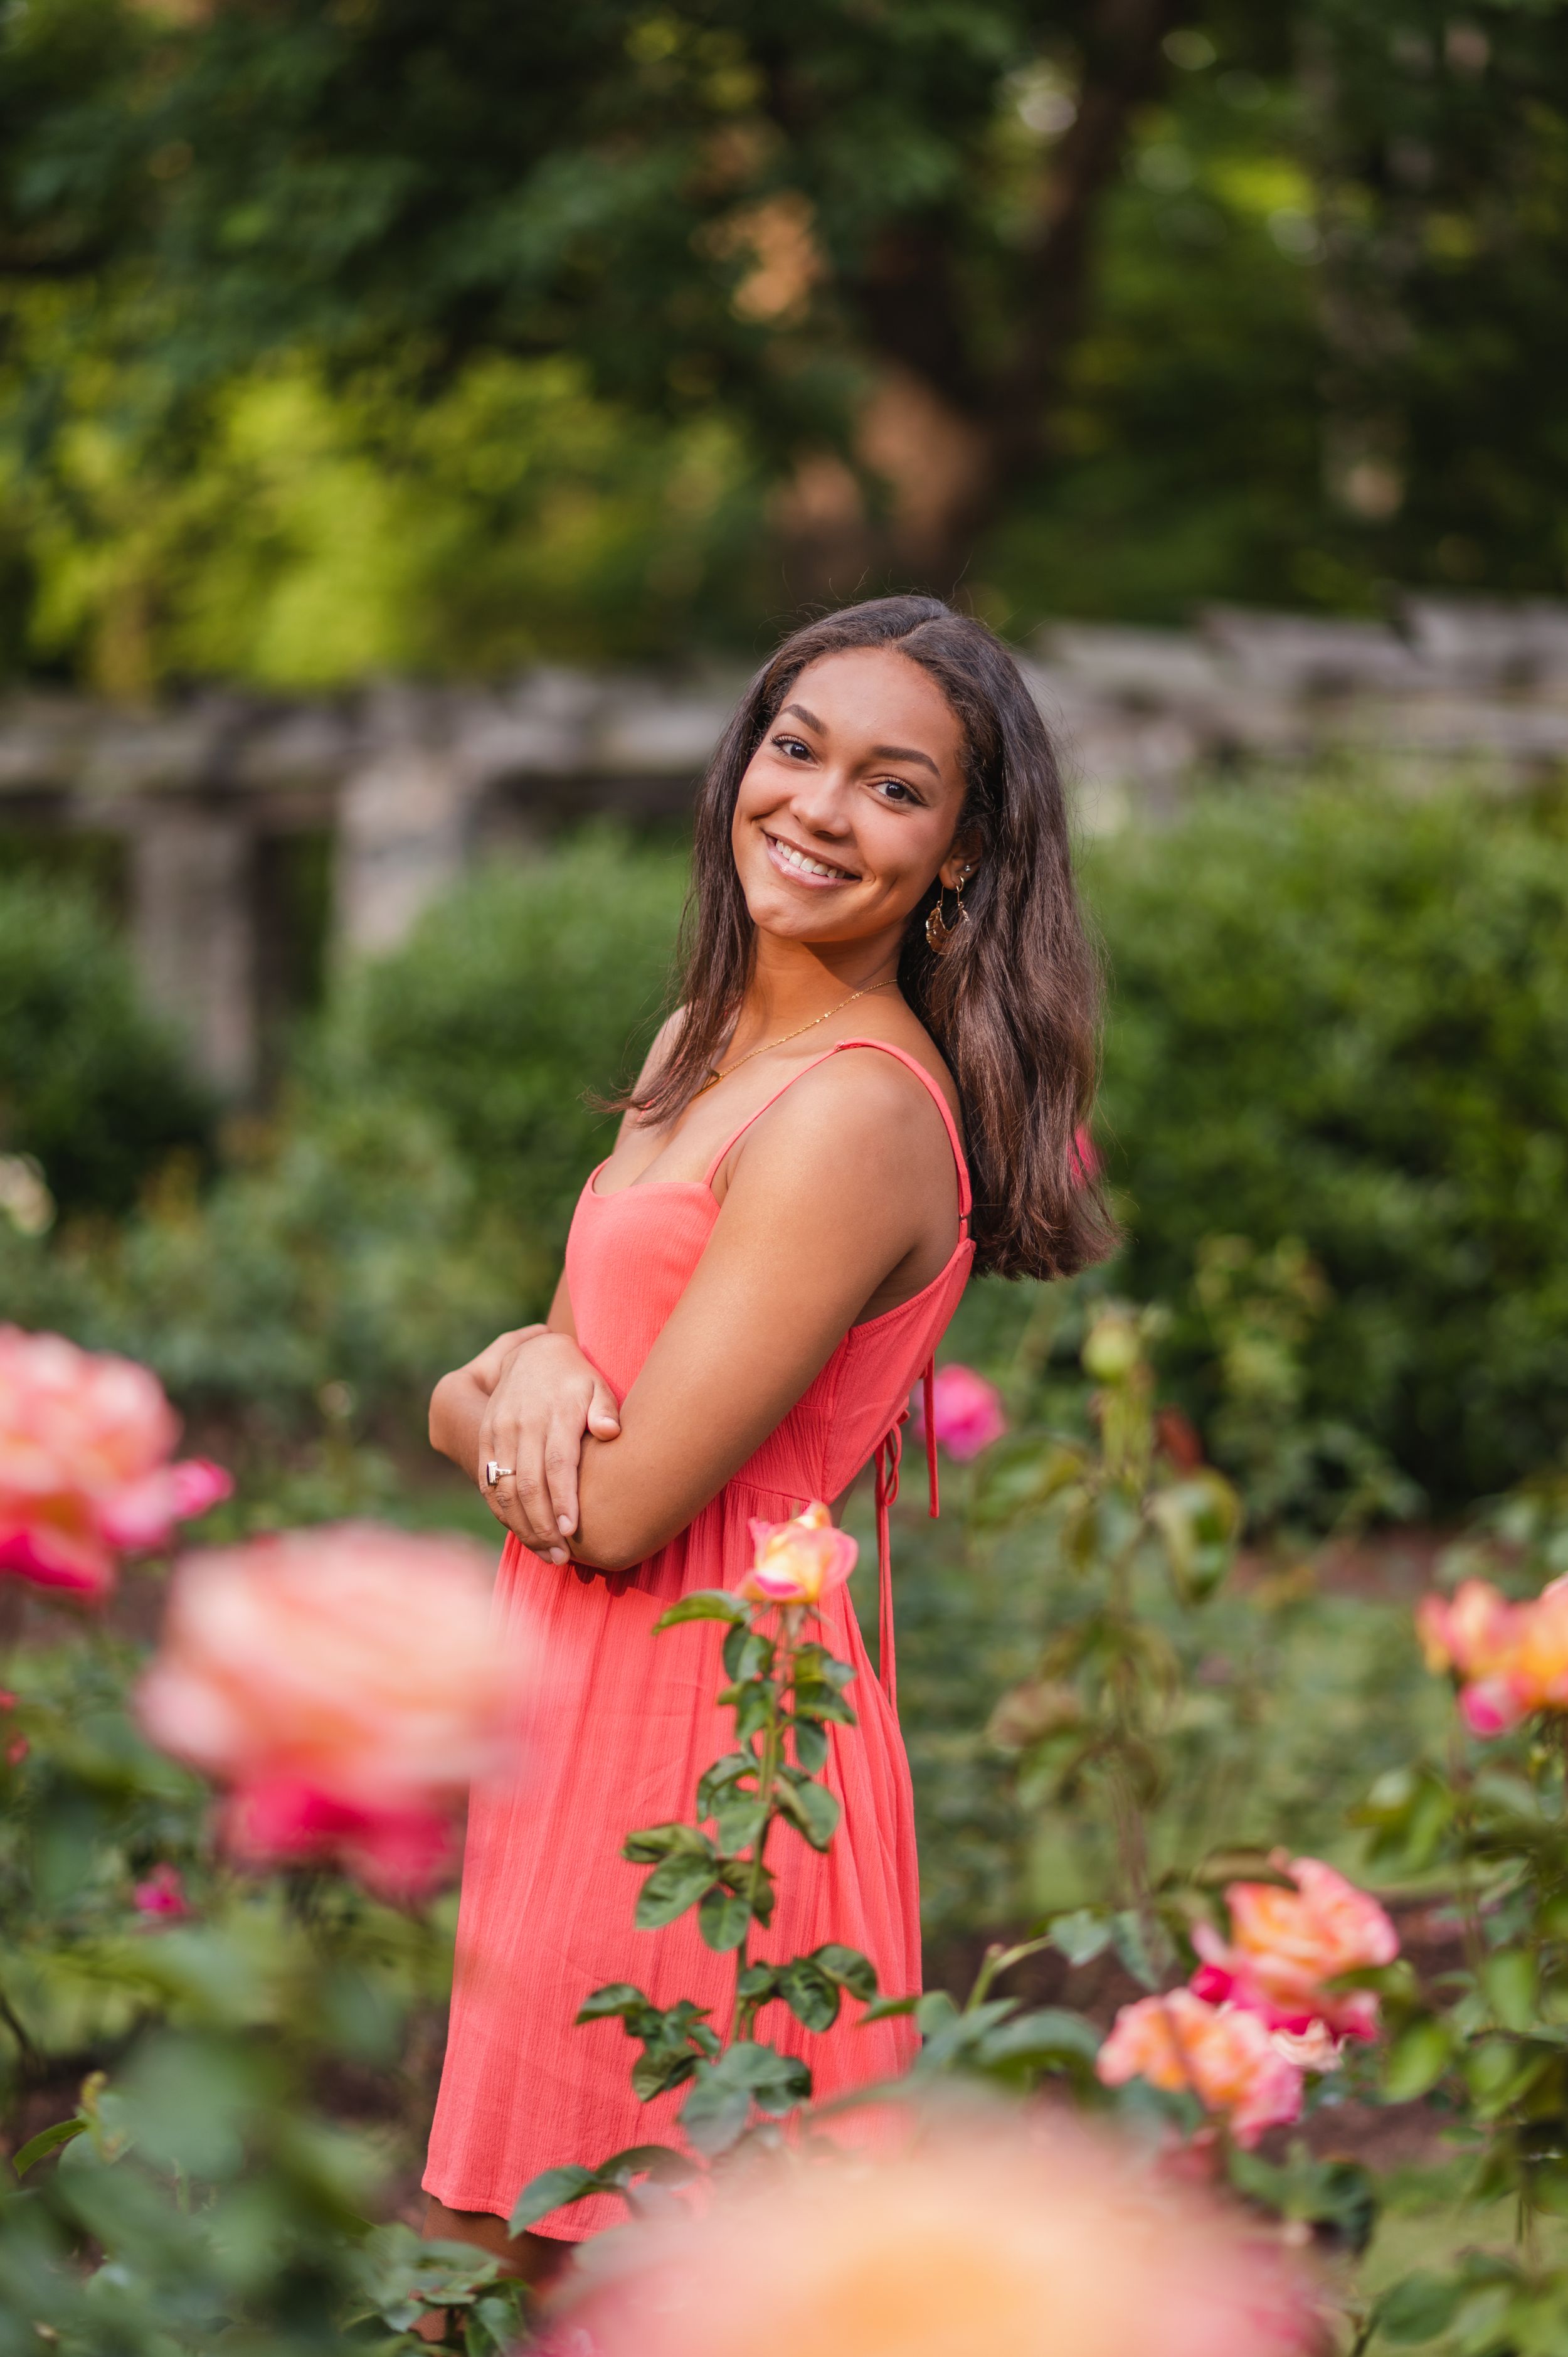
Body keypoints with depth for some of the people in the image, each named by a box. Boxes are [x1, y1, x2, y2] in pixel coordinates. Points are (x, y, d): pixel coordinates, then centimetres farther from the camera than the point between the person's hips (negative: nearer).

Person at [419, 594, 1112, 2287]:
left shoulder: (857, 1119, -21)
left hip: (696, 1719, -9)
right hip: (580, 1702, 9)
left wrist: (465, 1404, -1)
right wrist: (541, 1361, -10)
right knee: (516, 2257, 18)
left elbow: (616, 1511, -21)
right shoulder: (708, 1039, 9)